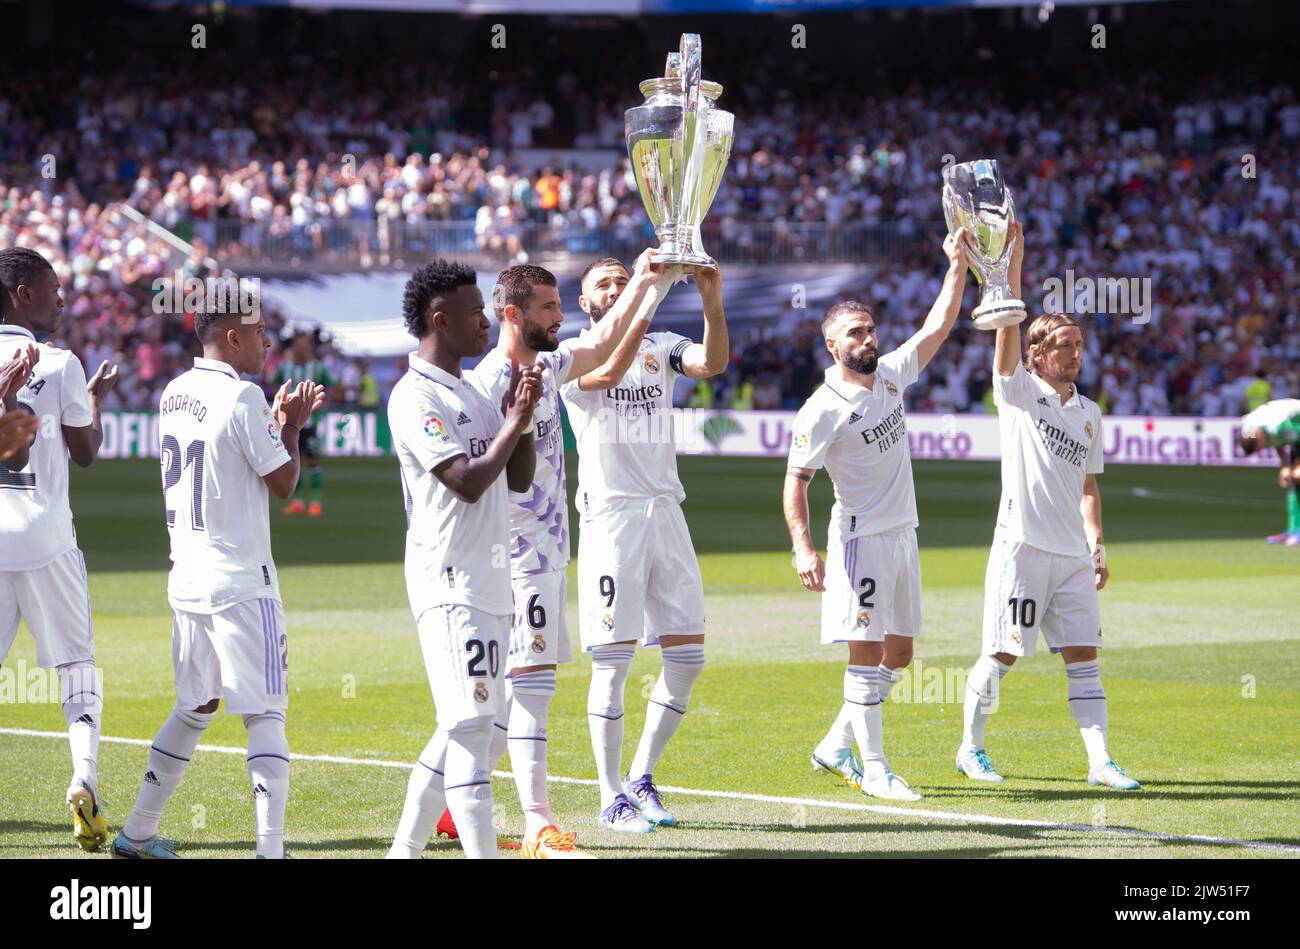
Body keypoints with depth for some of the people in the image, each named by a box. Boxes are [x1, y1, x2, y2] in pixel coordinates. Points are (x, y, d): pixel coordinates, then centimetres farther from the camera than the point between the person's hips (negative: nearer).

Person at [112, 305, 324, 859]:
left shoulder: (174, 393, 11)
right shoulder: (242, 397, -14)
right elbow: (284, 483, -7)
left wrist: (277, 422, 20)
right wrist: (291, 427, 8)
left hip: (186, 579, 8)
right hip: (239, 583, -8)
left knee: (195, 707, 19)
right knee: (265, 713, -7)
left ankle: (137, 835, 23)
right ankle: (270, 848, -16)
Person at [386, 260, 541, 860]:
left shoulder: (473, 394, 17)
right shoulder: (416, 396, -11)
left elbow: (518, 479, 17)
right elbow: (467, 482, -20)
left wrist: (521, 415, 4)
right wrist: (514, 422, -10)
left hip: (490, 583, 10)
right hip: (450, 585, -10)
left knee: (465, 726, 13)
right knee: (471, 723, -14)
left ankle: (404, 850, 20)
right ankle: (481, 852, -16)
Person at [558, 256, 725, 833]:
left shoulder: (662, 347, 13)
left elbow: (712, 364, -8)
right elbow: (608, 373, -22)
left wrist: (713, 305, -26)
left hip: (666, 514, 5)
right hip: (610, 519, -5)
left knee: (687, 657, 4)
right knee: (613, 662, -6)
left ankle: (641, 778, 18)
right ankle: (612, 799, 1)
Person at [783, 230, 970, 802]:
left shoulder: (890, 375, 6)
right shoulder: (823, 411, -14)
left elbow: (938, 326, 10)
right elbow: (796, 480, -15)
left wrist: (958, 265, 0)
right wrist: (803, 547, -25)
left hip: (902, 535, 8)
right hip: (861, 538, -8)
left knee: (897, 655, 11)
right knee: (866, 652, -7)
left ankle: (836, 746, 21)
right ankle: (873, 768, -4)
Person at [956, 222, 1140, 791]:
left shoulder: (1089, 414, 16)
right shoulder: (1018, 391, 1)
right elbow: (1008, 322, -10)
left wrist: (1097, 545, 14)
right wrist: (1013, 258, -17)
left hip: (1072, 554, 5)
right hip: (1022, 547, -5)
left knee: (1083, 656, 0)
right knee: (1002, 654, -2)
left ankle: (1100, 761, -1)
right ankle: (971, 748, 14)